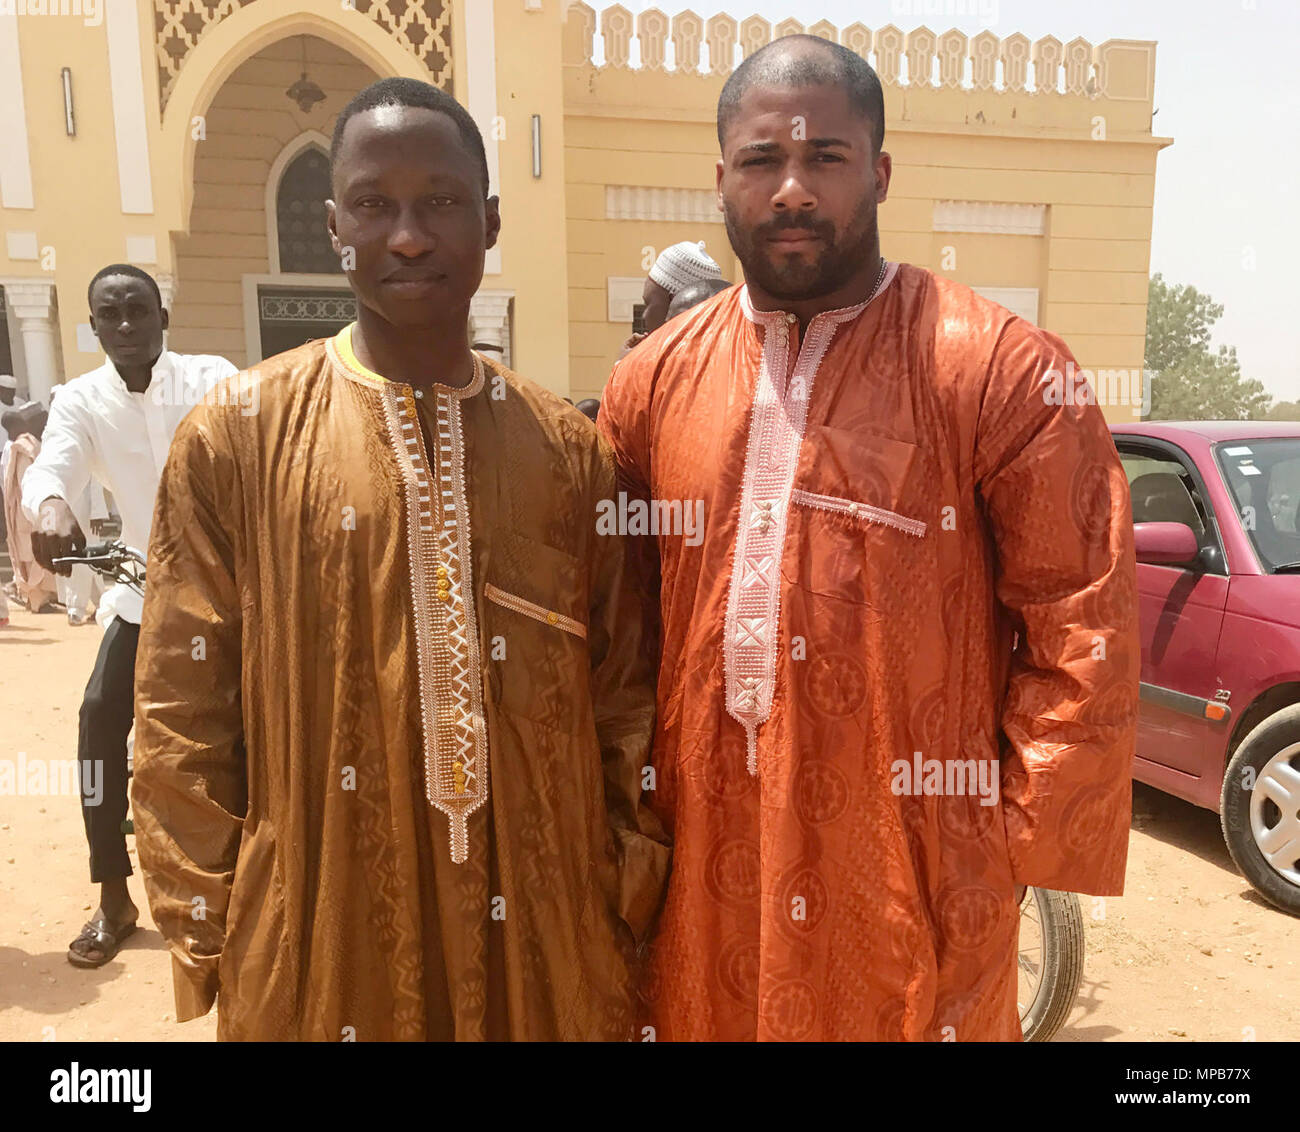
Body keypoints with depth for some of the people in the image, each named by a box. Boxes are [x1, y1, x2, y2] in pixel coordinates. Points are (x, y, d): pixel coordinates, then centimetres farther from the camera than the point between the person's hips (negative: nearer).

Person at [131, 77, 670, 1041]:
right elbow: (182, 717, -3)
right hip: (321, 948, -1)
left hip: (541, 941, 2)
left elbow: (623, 699, 3)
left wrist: (626, 905, 3)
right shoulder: (236, 438, -6)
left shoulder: (569, 448, -2)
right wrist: (211, 940, -1)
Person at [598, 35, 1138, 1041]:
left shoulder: (1000, 370, -9)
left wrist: (1014, 843, -8)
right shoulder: (655, 379, 3)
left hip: (912, 878, -3)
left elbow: (1086, 633, -8)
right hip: (700, 867, 4)